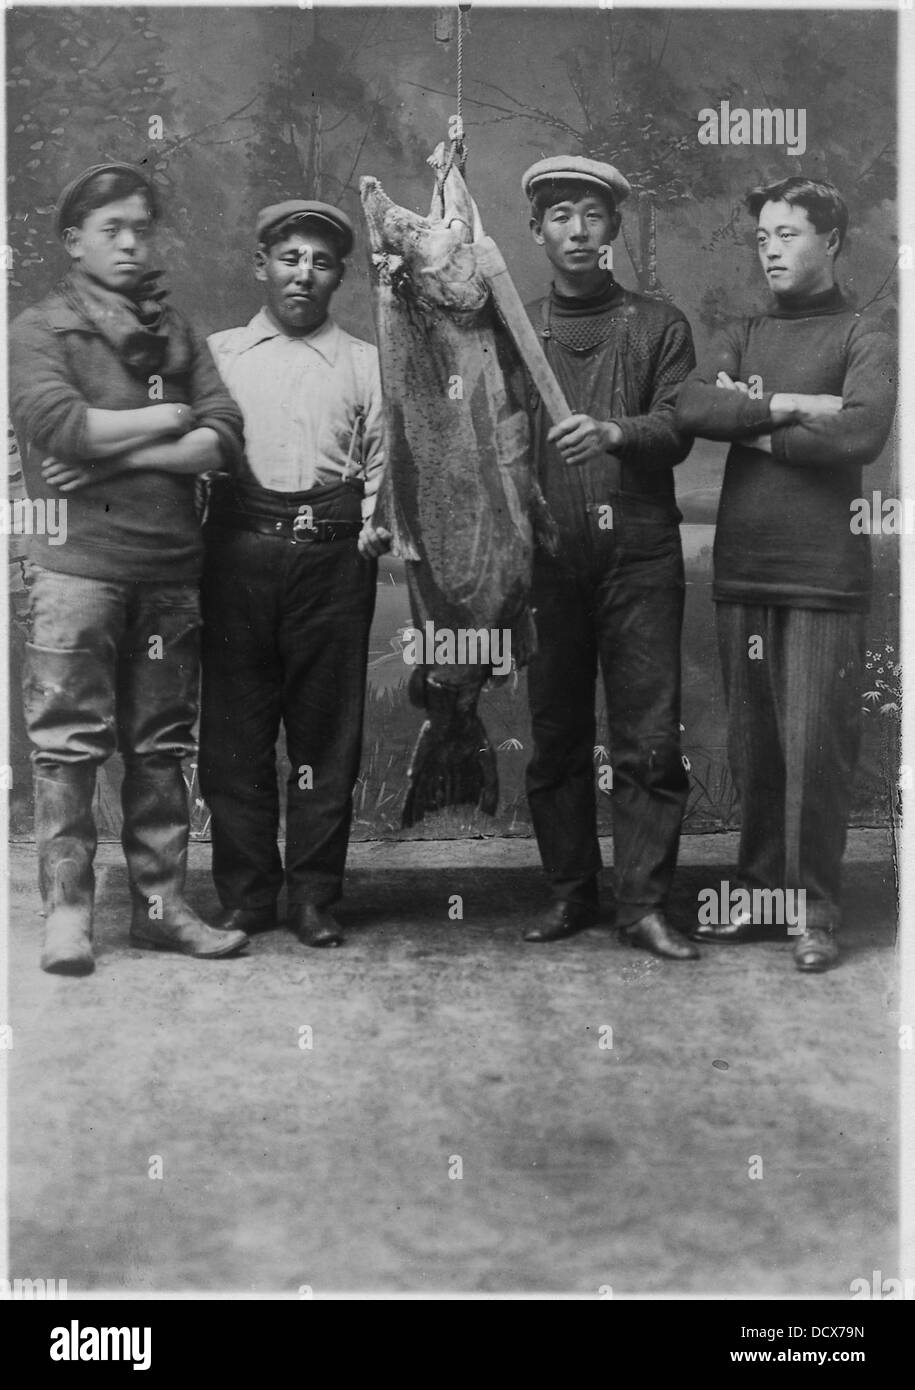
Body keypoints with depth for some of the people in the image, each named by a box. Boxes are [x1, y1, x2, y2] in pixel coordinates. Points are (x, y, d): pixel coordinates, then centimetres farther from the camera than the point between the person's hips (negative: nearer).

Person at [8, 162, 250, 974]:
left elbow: (225, 440, 2)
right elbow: (61, 428, -13)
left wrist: (120, 454, -9)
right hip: (80, 563, -4)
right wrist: (167, 418, -3)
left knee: (162, 745, 7)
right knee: (69, 743, -3)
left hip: (170, 565, 4)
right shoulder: (41, 329, 6)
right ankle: (67, 909, 5)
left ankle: (161, 902, 14)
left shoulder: (176, 330, 16)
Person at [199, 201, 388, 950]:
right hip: (239, 550, 0)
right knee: (235, 727, 1)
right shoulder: (219, 353, 14)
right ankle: (246, 894, 13)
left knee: (327, 729, 2)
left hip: (333, 555, 0)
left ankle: (315, 895, 12)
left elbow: (382, 466, 10)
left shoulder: (365, 363, 13)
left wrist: (378, 524, -4)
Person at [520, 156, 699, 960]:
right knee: (554, 735, 5)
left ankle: (645, 905, 4)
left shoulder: (659, 326, 10)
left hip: (639, 557, -1)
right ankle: (569, 894, 17)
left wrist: (614, 431, -23)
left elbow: (676, 430, -2)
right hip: (546, 559, 1)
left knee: (650, 740, -4)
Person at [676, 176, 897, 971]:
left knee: (815, 747, -3)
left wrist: (755, 427, -5)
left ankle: (816, 910, 8)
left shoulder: (862, 336, 3)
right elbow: (693, 409, -2)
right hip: (741, 569, 5)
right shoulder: (744, 337, 17)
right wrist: (789, 406, -11)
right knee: (752, 747, 9)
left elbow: (863, 432, -15)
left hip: (823, 575, -4)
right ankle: (760, 893, 21)